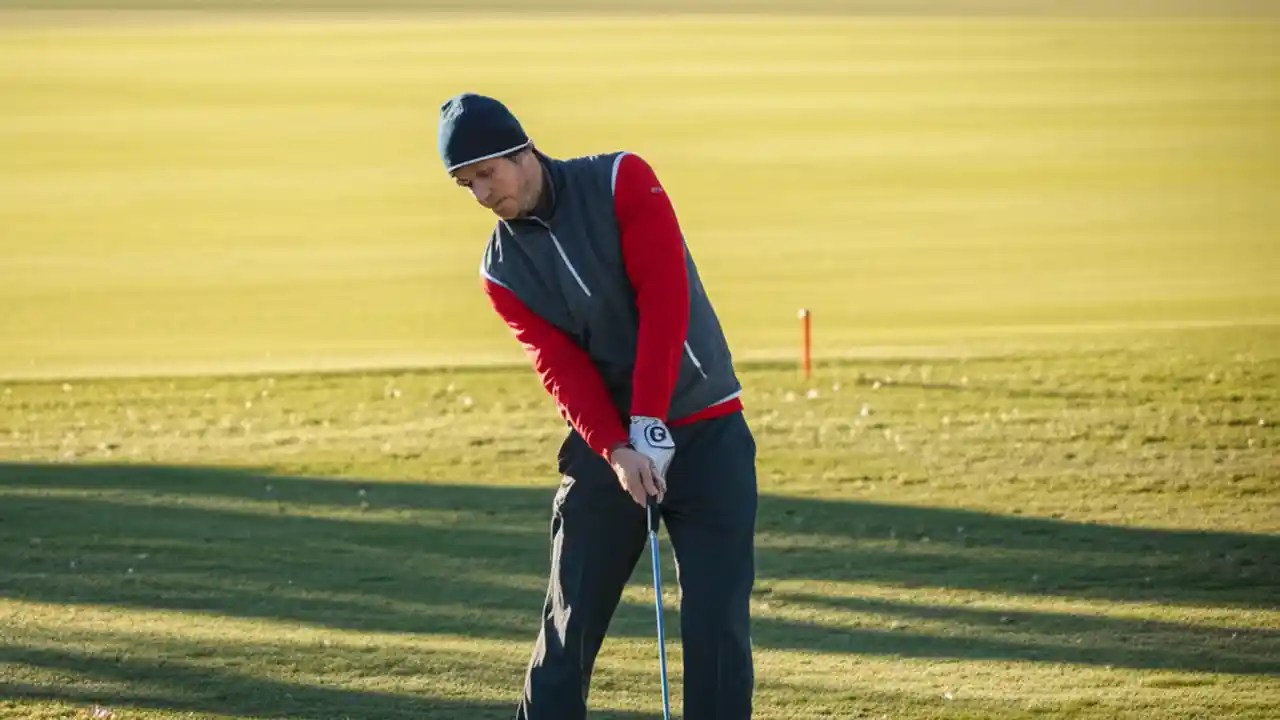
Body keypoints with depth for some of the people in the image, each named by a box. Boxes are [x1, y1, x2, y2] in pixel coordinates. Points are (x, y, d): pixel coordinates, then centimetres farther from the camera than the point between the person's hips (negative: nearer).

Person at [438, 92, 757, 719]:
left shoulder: (622, 182, -8)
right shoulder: (502, 270, 1)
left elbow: (664, 299, -17)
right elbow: (561, 366, -10)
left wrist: (649, 423, -23)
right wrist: (617, 451, -26)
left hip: (706, 431, -3)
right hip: (607, 442, 3)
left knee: (717, 620, -5)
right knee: (570, 621, -1)